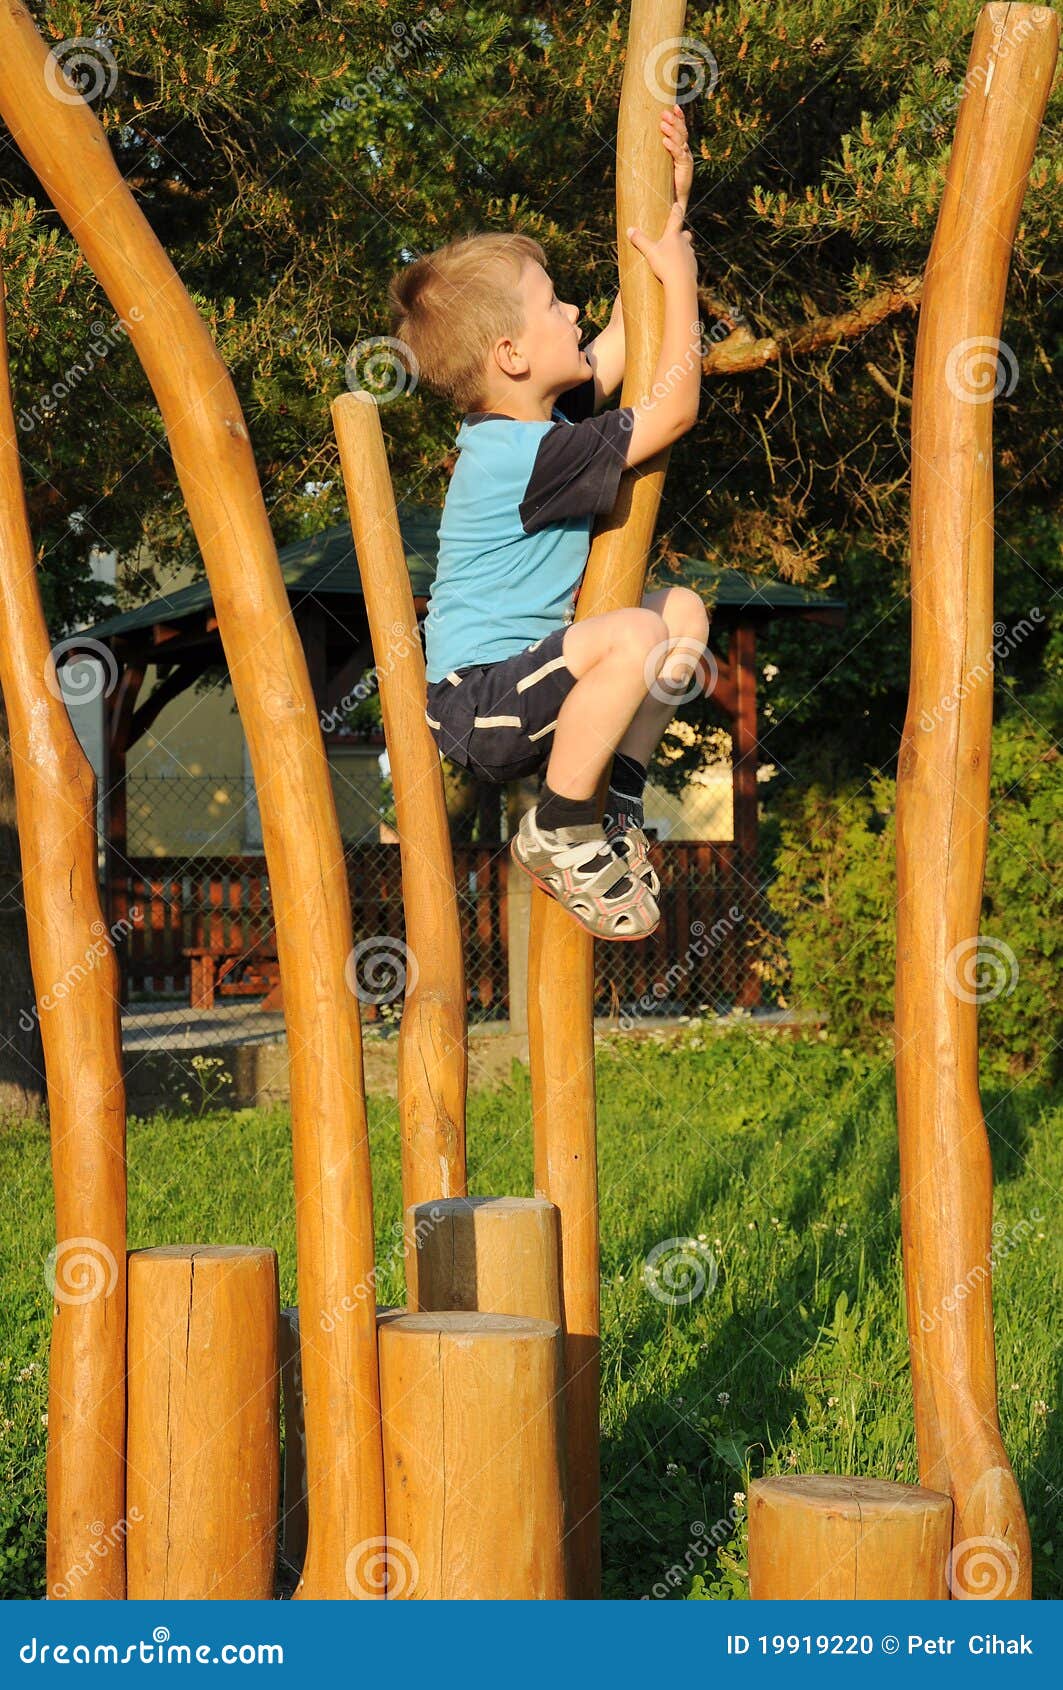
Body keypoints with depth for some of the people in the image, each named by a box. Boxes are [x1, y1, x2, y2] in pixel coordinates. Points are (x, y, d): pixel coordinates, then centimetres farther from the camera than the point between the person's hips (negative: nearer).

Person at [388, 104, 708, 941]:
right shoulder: (521, 456, -23)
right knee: (633, 634, -31)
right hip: (478, 705, -10)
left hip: (516, 676, 10)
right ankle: (556, 832, -15)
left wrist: (670, 203, 11)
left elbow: (624, 341, 17)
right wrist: (680, 274, -11)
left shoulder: (543, 416, 6)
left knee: (682, 609, 9)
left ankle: (618, 798, 9)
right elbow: (674, 409, -20)